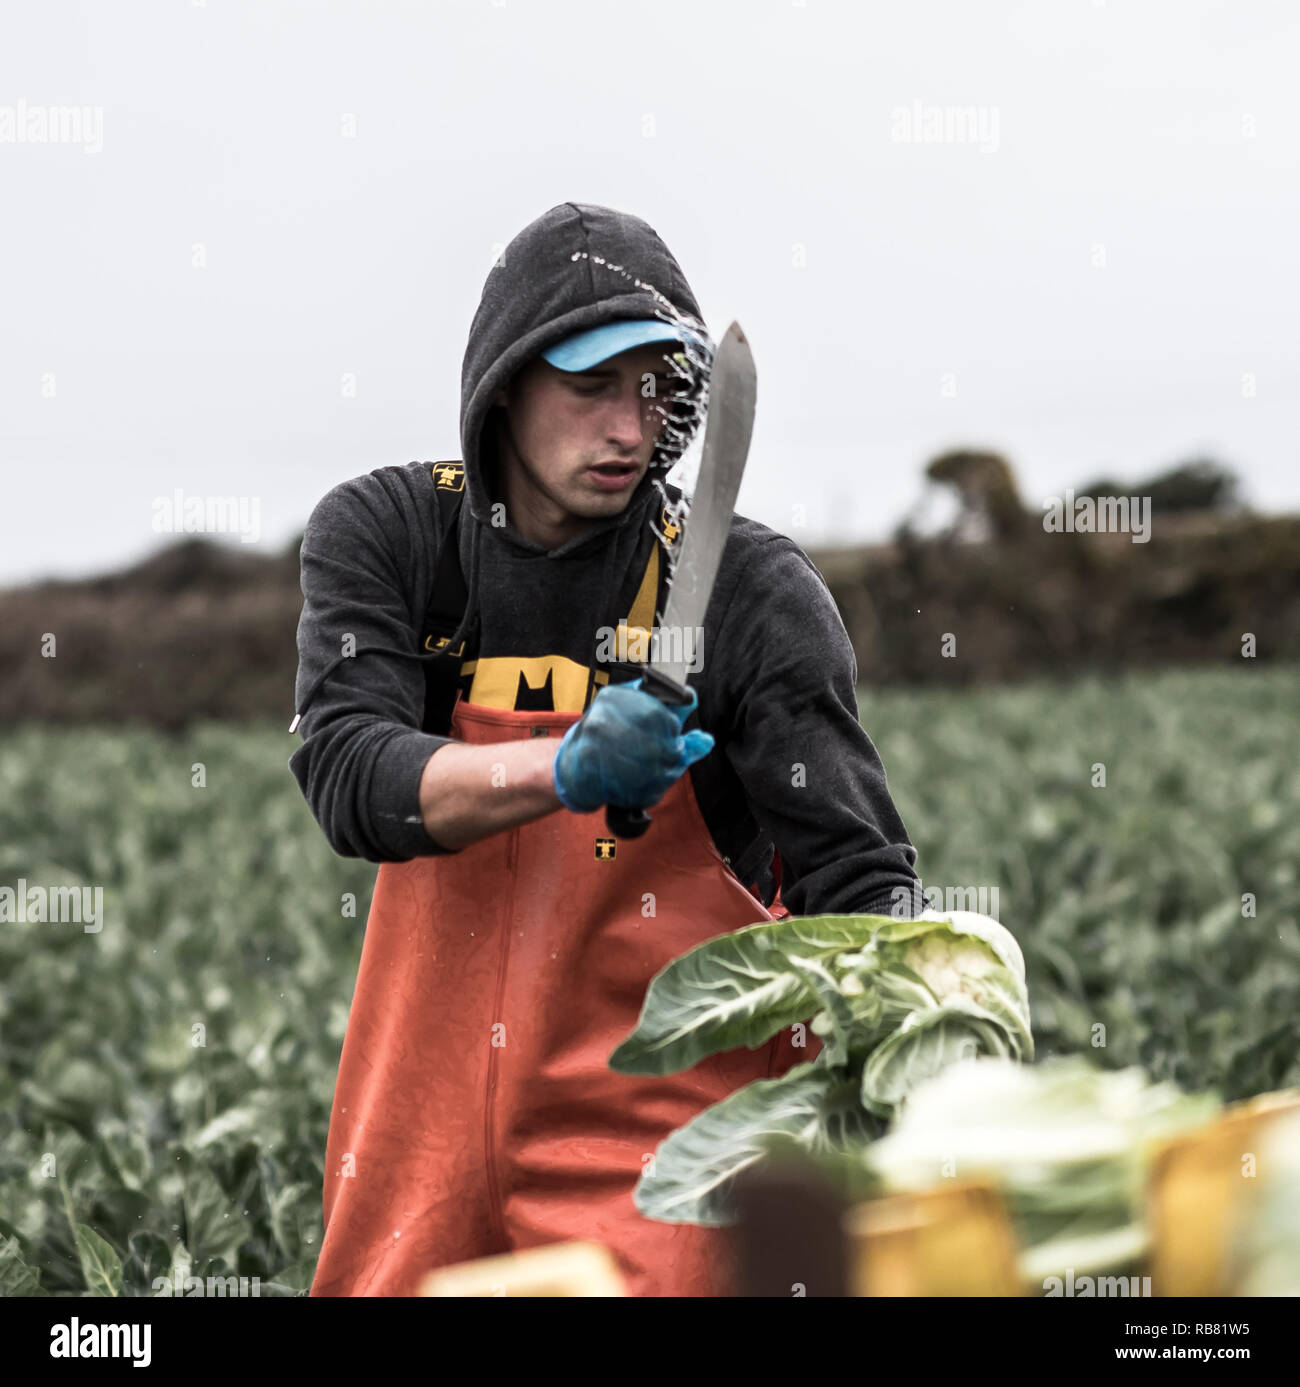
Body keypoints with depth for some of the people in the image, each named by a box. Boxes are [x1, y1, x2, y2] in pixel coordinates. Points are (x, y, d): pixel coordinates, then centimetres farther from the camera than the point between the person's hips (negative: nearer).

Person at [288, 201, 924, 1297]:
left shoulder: (754, 590, -11)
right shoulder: (383, 537, -2)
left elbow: (859, 876, -14)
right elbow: (349, 782, -17)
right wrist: (568, 770, -34)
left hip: (665, 1120, -3)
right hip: (425, 1119, 3)